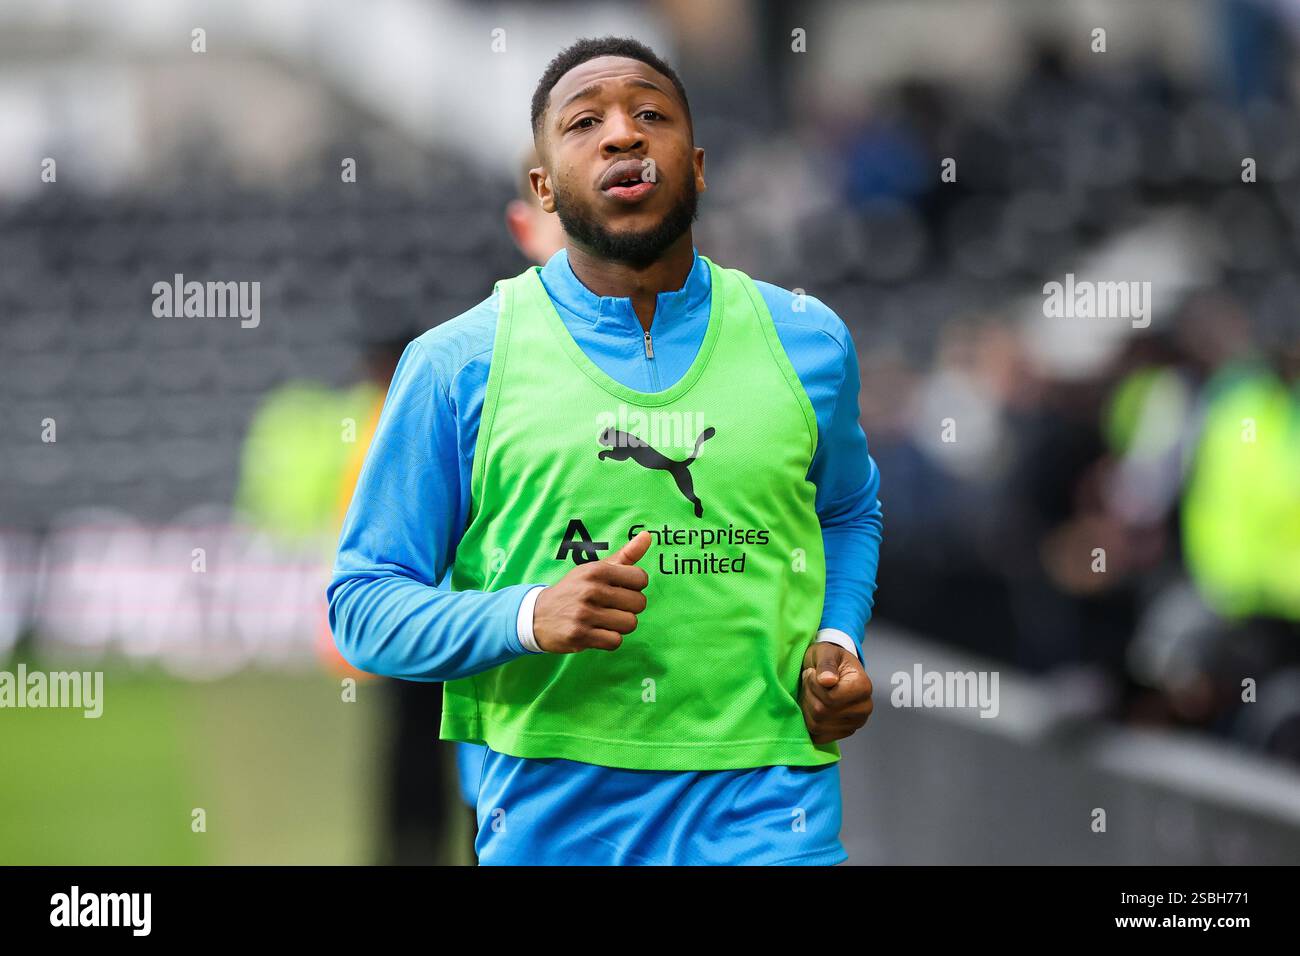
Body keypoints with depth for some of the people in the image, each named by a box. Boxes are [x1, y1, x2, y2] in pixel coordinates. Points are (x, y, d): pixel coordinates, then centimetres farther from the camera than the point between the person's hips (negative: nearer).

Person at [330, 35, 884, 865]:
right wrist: (527, 619, -19)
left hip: (761, 813, 1)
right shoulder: (457, 366, -2)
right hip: (548, 818, -1)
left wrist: (838, 641, 5)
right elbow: (363, 605, -1)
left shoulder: (807, 343, 6)